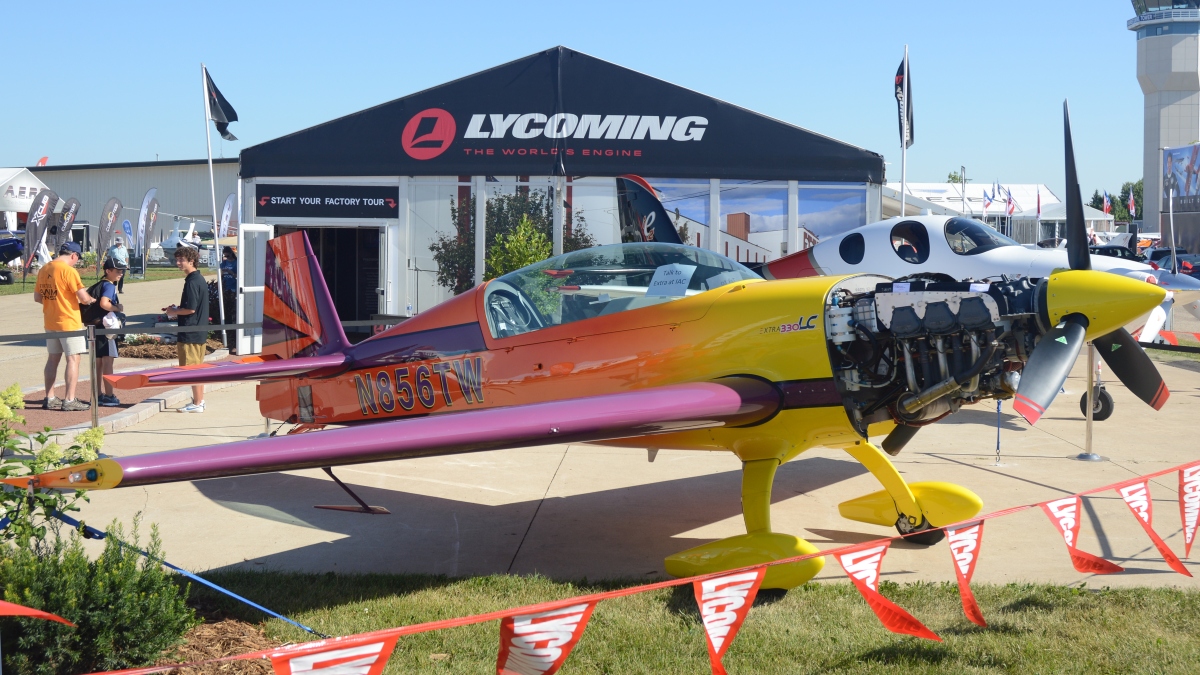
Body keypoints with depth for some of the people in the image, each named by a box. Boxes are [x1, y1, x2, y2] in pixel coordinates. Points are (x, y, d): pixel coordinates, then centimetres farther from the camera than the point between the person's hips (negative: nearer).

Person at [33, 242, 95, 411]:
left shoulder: (44, 269, 8)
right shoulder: (68, 271, -16)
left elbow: (37, 297, 14)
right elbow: (84, 298, -18)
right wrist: (91, 300, 2)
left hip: (50, 322, 8)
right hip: (68, 322, -8)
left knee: (53, 359, 15)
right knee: (73, 359, -2)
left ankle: (50, 399, 19)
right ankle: (69, 400, -4)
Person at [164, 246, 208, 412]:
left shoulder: (192, 282, -17)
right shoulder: (200, 279, 12)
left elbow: (191, 309, -22)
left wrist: (174, 312, -6)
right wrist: (176, 309, 15)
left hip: (190, 333, -10)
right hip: (200, 332, 10)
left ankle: (197, 403, 0)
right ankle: (199, 400, 21)